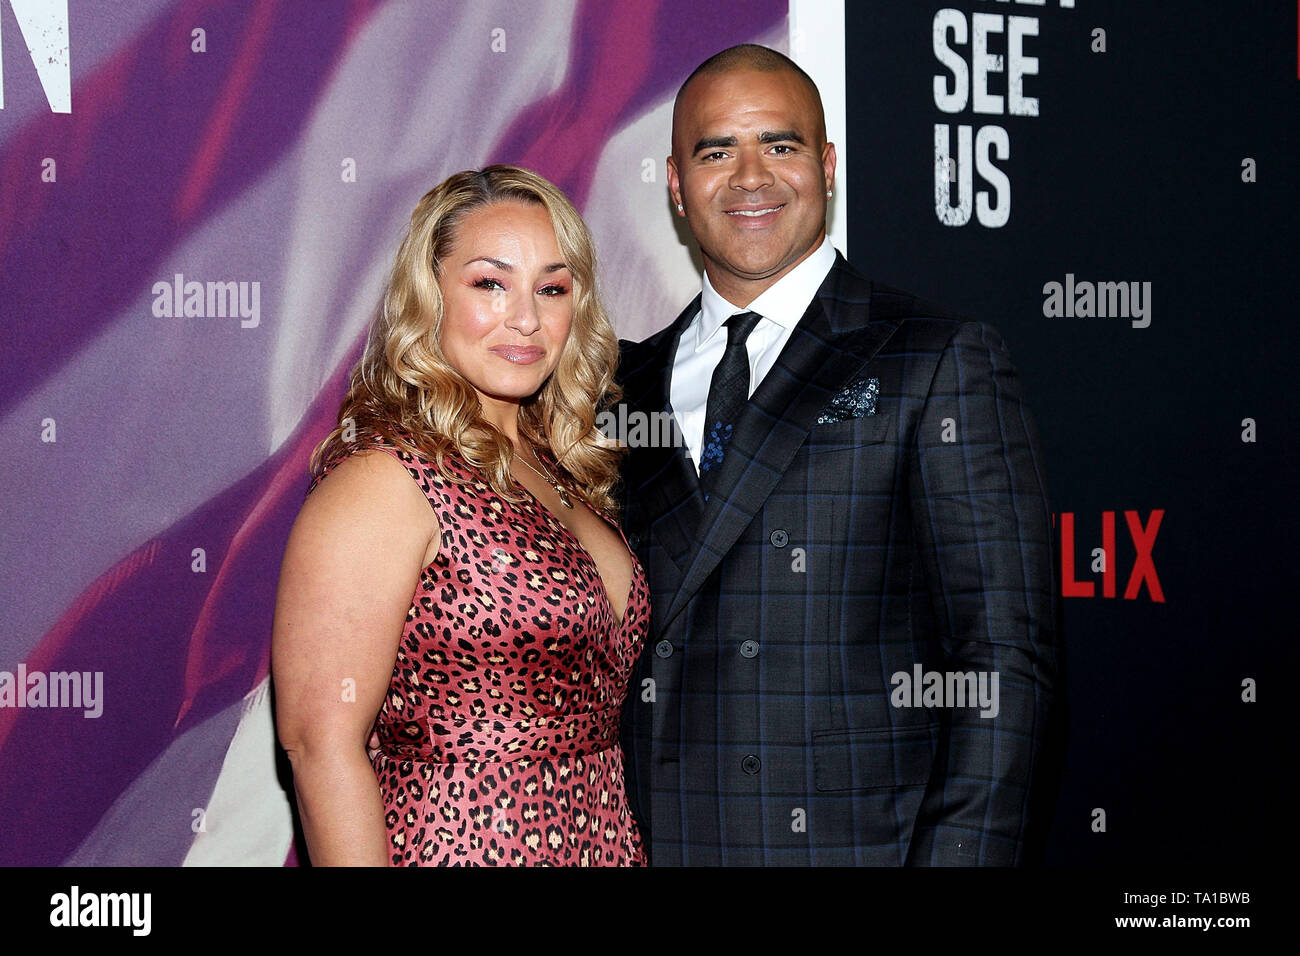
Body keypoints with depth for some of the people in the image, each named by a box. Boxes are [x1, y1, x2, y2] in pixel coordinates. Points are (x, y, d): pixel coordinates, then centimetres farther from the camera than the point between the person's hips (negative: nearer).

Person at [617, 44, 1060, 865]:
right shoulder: (628, 384, 12)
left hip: (855, 844, -4)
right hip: (647, 842, 4)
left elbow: (1006, 656, -8)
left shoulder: (944, 363, -2)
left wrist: (957, 855, -16)